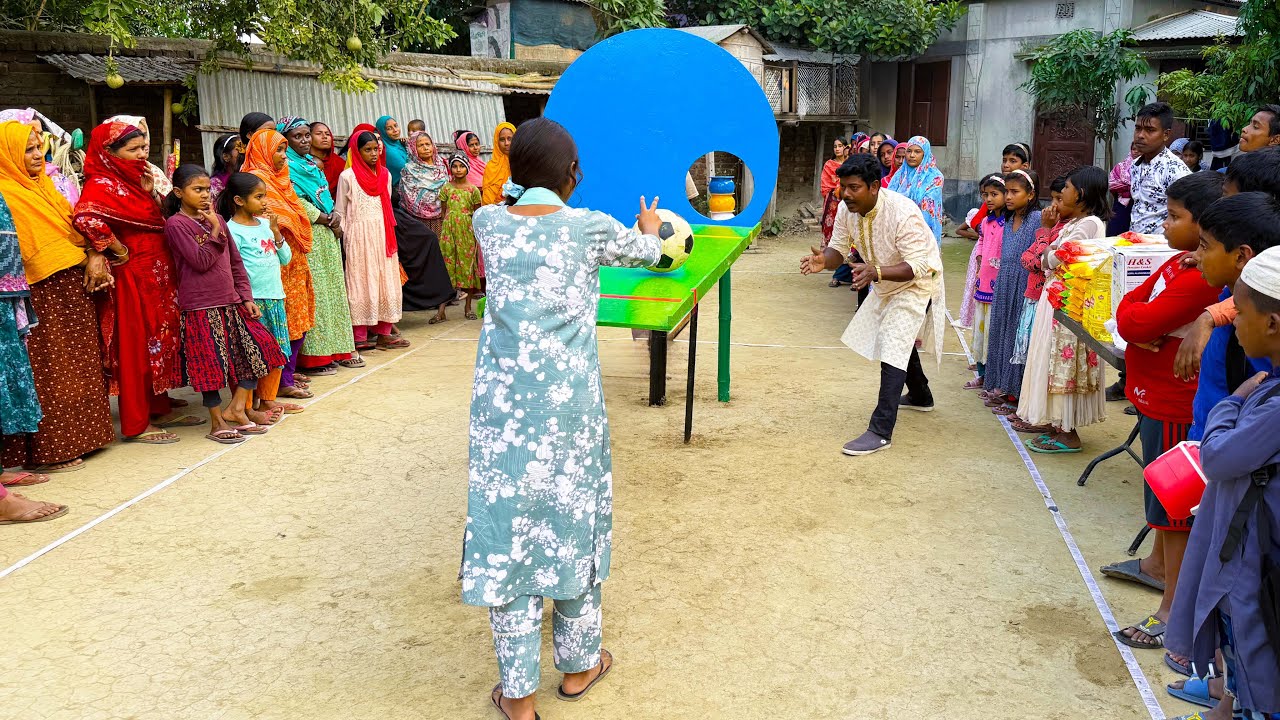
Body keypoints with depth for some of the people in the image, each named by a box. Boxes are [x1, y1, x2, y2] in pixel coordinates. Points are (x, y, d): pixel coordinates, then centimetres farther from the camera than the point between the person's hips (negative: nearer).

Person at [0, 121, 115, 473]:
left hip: (74, 286, 8)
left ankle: (78, 438, 24)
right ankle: (46, 451, 5)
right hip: (42, 295, -8)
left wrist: (94, 254, -1)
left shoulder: (45, 185, 16)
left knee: (79, 366, 13)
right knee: (49, 372, -4)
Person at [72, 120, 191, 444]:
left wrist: (149, 191, 6)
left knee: (160, 342, 14)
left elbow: (158, 219, 21)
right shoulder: (102, 184, -14)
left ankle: (159, 410, 26)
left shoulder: (137, 180, 13)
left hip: (159, 274, 9)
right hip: (133, 277, -9)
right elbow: (85, 218, -32)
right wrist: (118, 250, -21)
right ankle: (136, 425, 6)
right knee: (137, 345, -2)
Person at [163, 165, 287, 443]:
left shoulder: (217, 219, 13)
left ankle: (237, 408, 12)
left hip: (231, 302, 7)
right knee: (211, 363, -3)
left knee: (257, 348, 2)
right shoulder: (176, 224, -7)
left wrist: (246, 297, 8)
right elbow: (201, 261, -17)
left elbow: (235, 262, 15)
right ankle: (217, 423, 10)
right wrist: (215, 231, -13)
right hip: (200, 307, -7)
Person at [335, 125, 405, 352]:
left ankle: (383, 333, 11)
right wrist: (346, 238, -7)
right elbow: (340, 211, -1)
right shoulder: (348, 176, -3)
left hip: (383, 234, 5)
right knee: (361, 282, -4)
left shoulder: (385, 174, 11)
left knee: (386, 281, 5)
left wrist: (390, 232, 12)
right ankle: (360, 337, -1)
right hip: (360, 234, -5)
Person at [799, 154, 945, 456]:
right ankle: (920, 396, 52)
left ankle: (881, 431, -21)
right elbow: (839, 249, -7)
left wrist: (876, 272, -52)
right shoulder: (847, 210, -15)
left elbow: (917, 266, -36)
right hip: (885, 283, 9)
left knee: (893, 345, -20)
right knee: (898, 338, 26)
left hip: (918, 281, -9)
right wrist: (824, 260, -32)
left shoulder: (902, 212, -35)